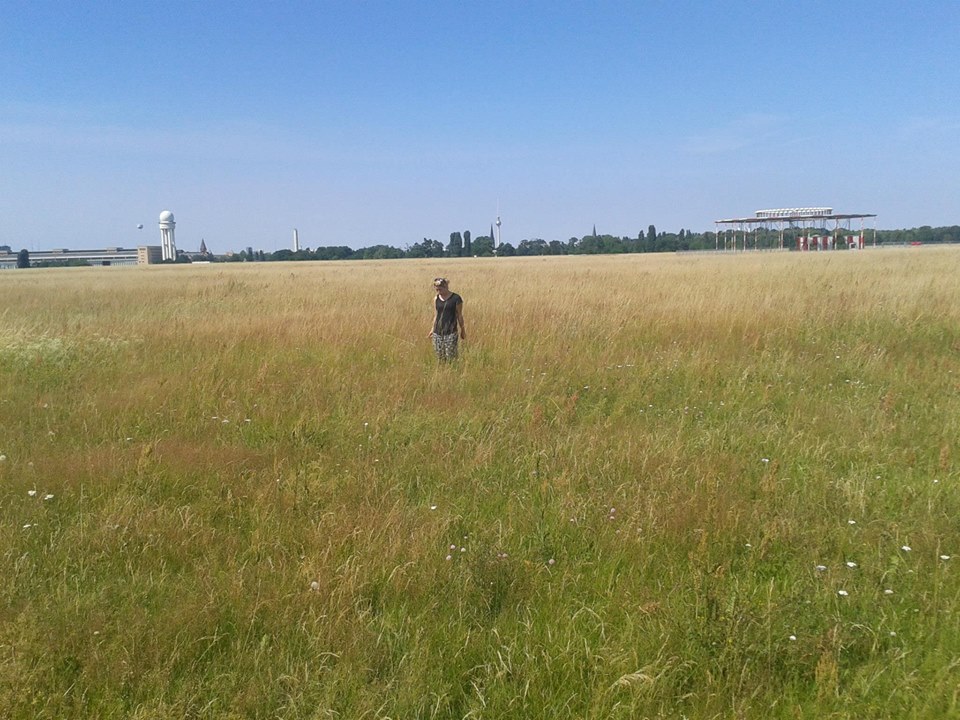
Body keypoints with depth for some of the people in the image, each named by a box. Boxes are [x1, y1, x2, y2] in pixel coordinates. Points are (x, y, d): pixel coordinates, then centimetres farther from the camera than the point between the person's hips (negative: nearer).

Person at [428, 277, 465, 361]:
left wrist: (462, 330, 6)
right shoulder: (436, 299, 7)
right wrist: (433, 329, 20)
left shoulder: (456, 298, -5)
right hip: (437, 333, 4)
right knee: (440, 357, 5)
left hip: (451, 333, -4)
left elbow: (459, 315, 1)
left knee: (451, 357, -7)